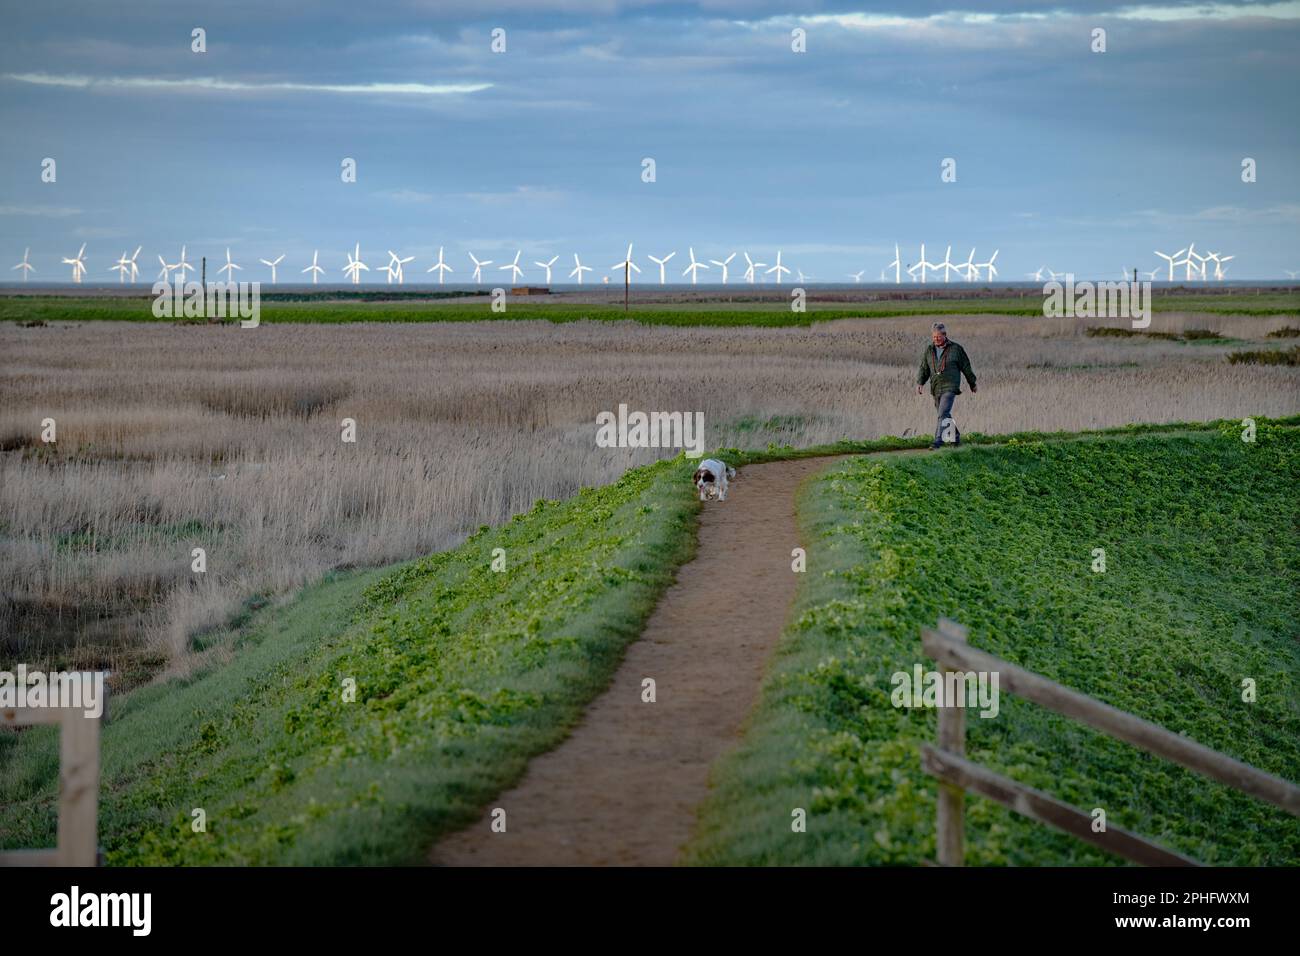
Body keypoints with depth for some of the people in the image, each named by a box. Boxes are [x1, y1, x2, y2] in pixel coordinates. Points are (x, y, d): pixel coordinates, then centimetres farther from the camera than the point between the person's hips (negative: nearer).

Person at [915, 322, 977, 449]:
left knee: (943, 414, -19)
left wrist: (973, 384, 12)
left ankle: (938, 441, -25)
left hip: (950, 387, -6)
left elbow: (966, 367, 6)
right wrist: (920, 383, -6)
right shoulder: (929, 350, 9)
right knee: (945, 415, 15)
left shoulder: (955, 348, -2)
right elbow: (924, 368, 11)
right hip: (936, 388, 6)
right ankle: (956, 436, 33)